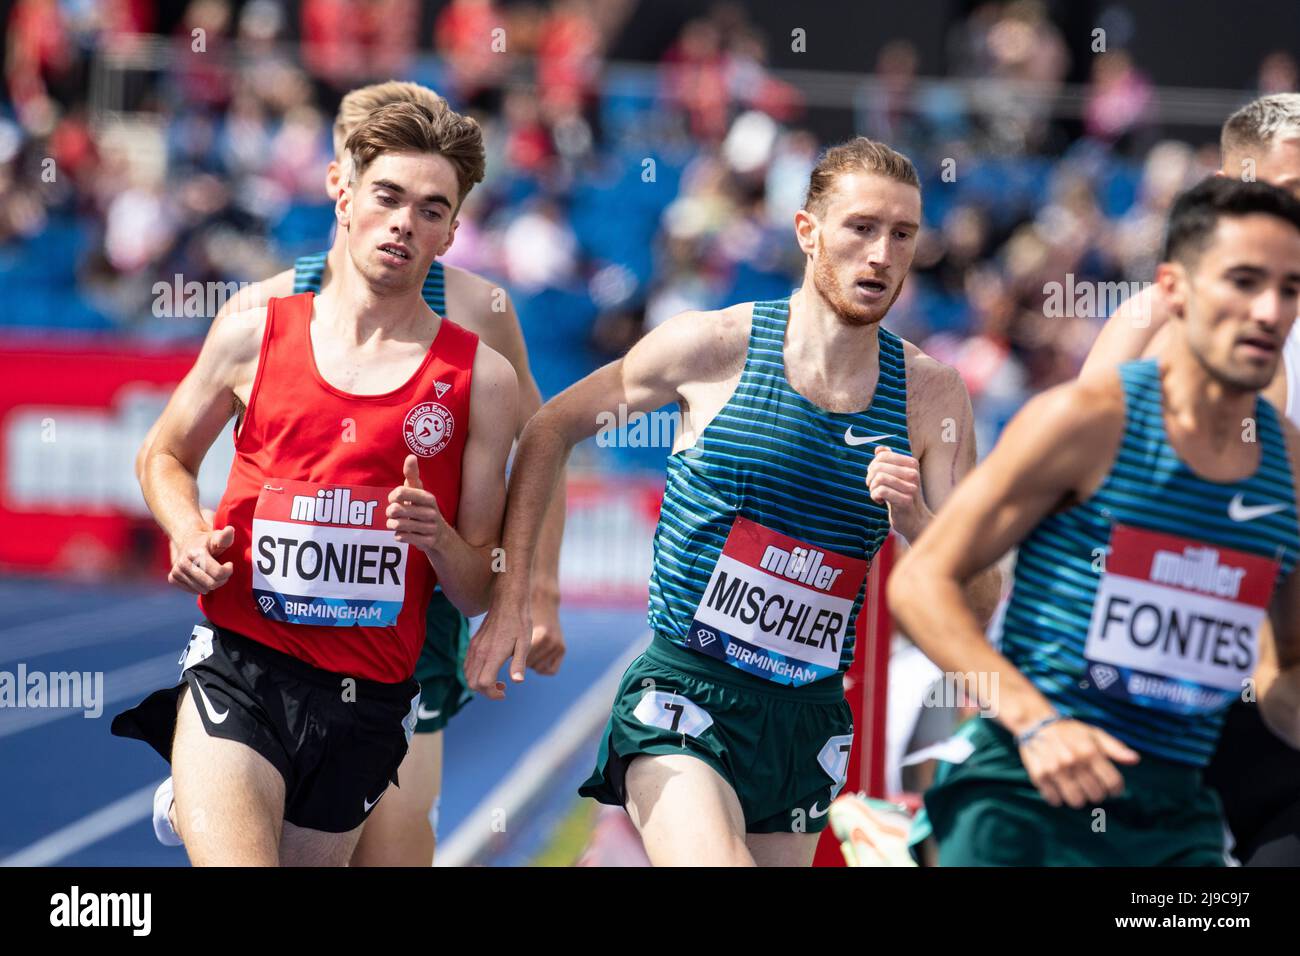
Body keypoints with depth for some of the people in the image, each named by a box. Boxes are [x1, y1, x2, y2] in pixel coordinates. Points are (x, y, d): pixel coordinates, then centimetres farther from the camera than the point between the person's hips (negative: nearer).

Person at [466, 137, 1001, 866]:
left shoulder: (931, 394, 1)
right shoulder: (714, 346, -6)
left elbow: (978, 600, 1)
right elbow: (552, 429, 7)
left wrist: (913, 523, -19)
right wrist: (512, 598, 1)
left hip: (809, 722, 4)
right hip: (684, 698, -4)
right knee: (709, 857, -30)